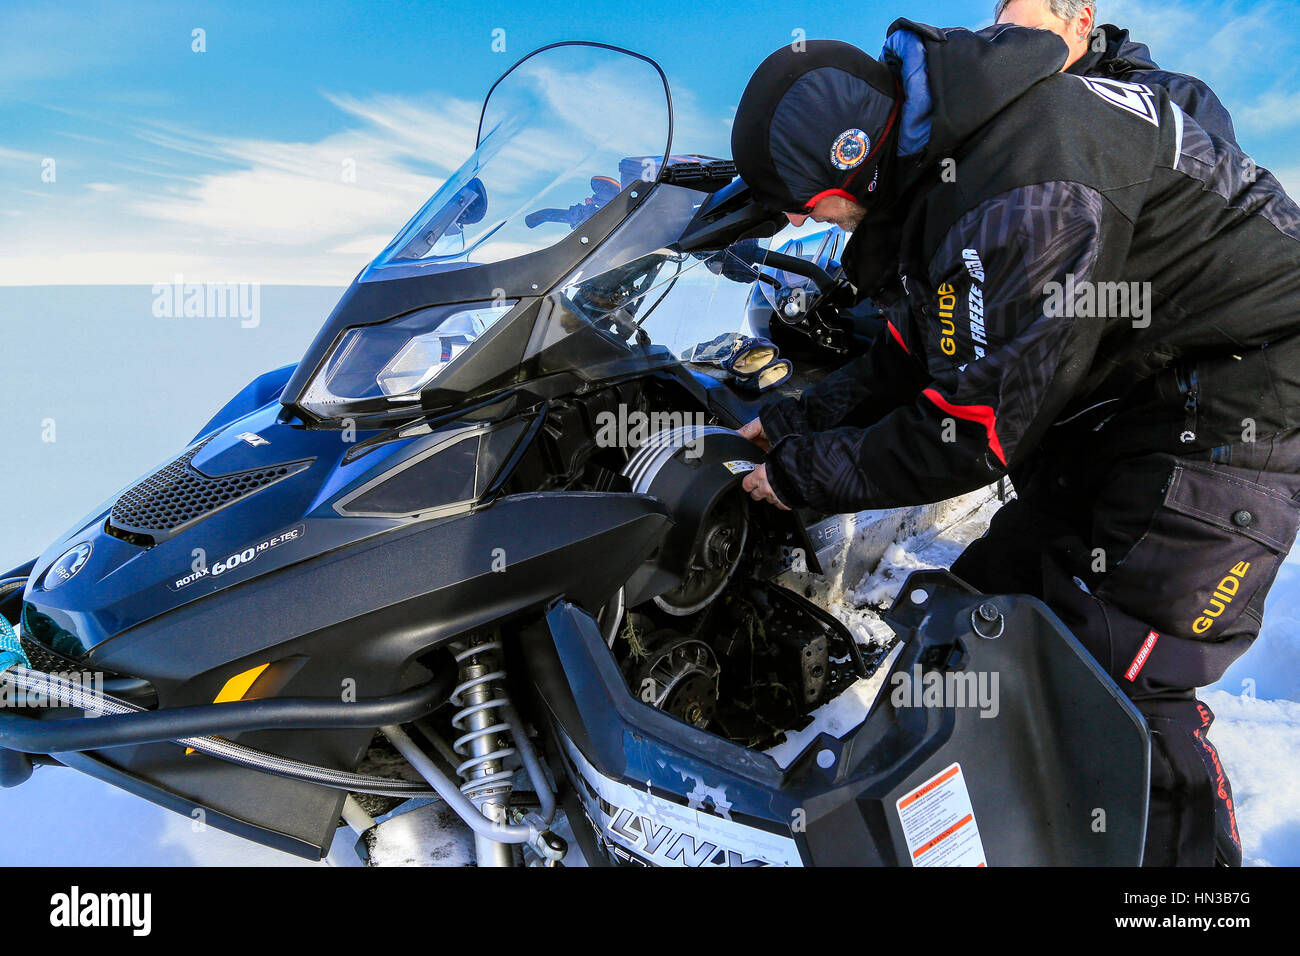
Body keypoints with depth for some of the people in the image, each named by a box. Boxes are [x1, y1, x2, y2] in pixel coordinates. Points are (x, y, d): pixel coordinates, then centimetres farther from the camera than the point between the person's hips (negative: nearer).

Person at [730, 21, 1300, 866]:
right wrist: (797, 422, 4)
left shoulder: (1026, 183, -30)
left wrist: (805, 474, -15)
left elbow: (973, 427, -26)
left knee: (1117, 685, -13)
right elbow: (920, 352, 11)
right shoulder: (939, 154, 2)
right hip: (1125, 386, 10)